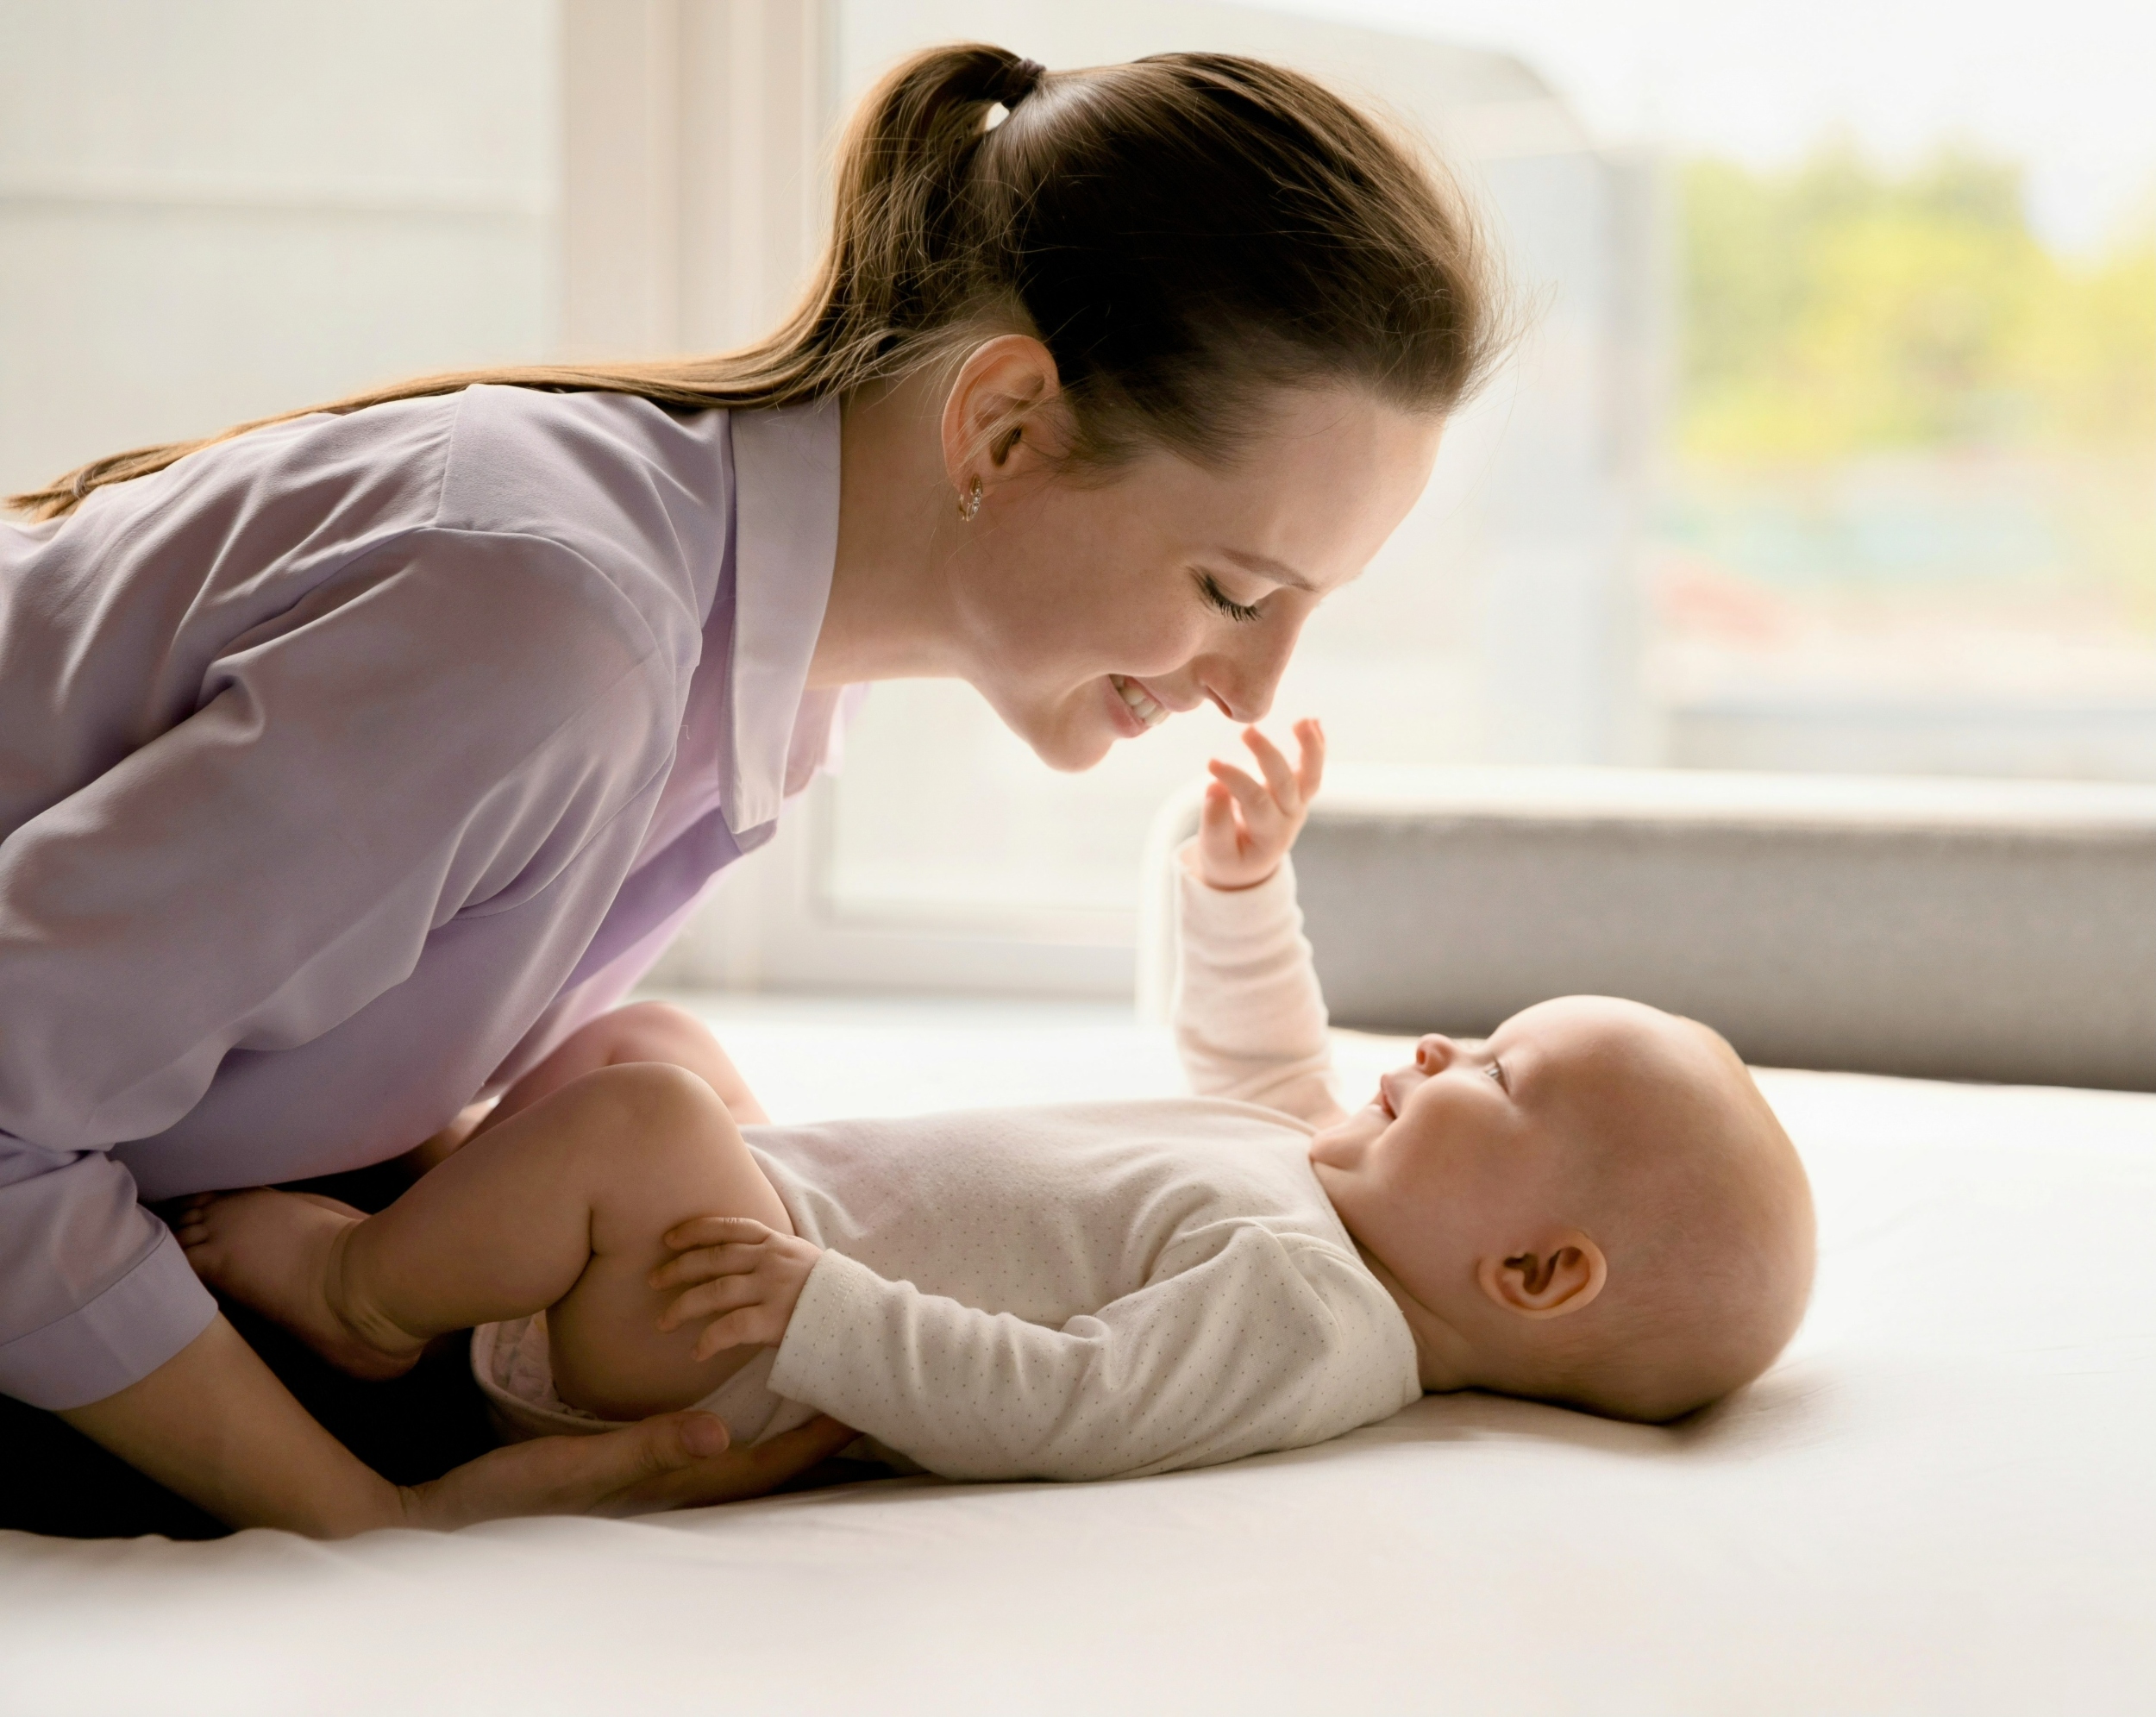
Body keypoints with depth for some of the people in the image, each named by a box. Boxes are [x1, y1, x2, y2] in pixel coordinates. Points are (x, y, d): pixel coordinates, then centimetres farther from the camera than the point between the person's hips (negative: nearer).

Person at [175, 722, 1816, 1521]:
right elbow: (1256, 1066, 27)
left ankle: (365, 1286, -8)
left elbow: (1054, 1410, -34)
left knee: (640, 1119, -32)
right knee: (644, 1041, 24)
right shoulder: (1336, 1178, 6)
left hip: (714, 1344, -10)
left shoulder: (1309, 1312, -26)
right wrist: (1242, 887, 17)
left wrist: (817, 1311, -35)